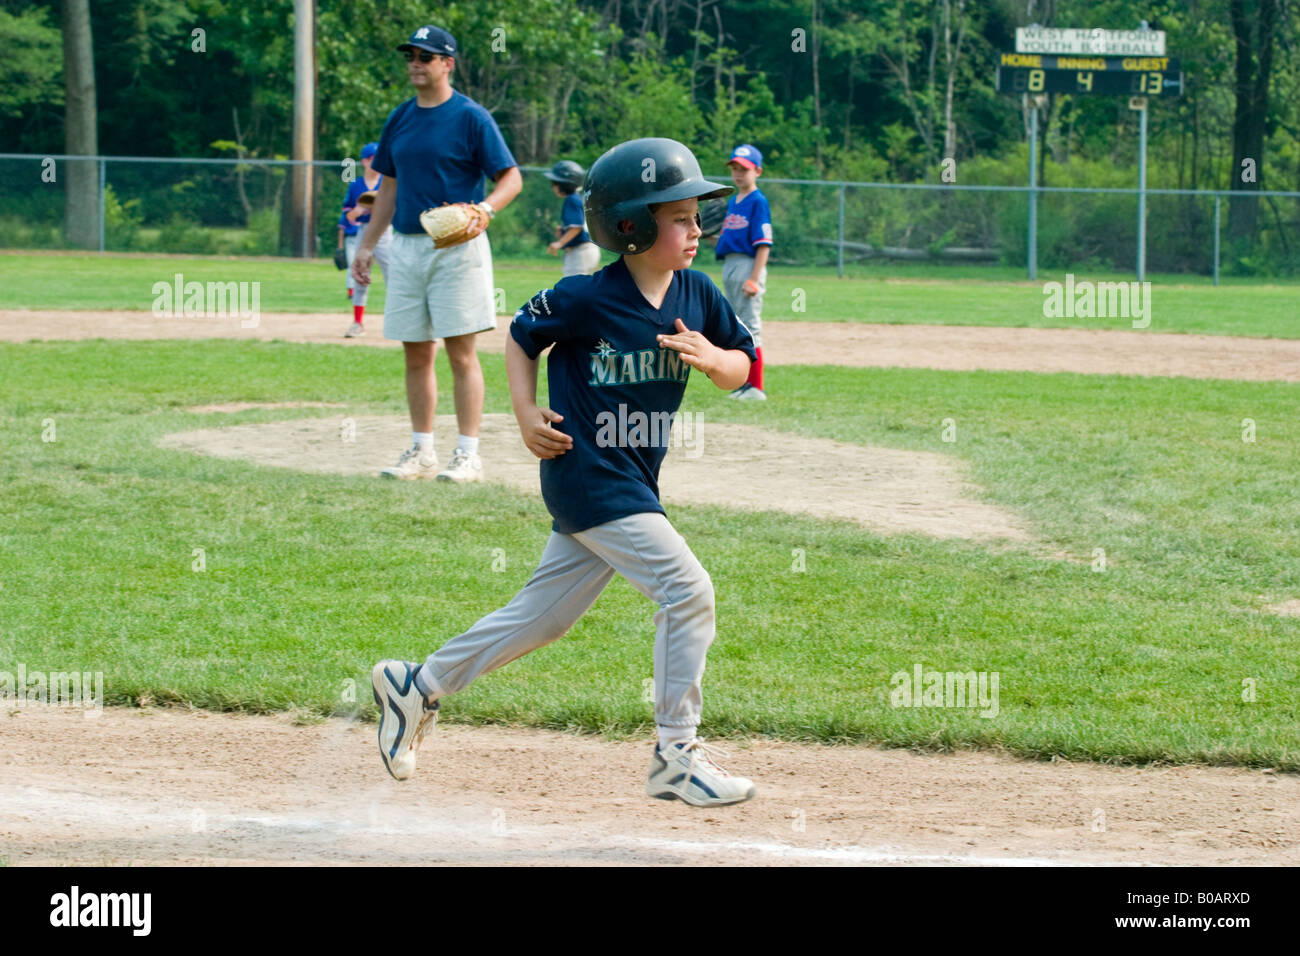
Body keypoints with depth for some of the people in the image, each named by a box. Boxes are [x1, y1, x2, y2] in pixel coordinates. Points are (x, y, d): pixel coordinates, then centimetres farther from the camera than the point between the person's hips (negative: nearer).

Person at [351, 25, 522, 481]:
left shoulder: (471, 118, -6)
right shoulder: (400, 119, 13)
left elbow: (511, 178, -8)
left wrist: (486, 208, -27)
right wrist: (367, 247, 15)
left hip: (457, 248, -6)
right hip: (407, 247, 6)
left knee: (460, 352, -7)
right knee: (416, 354, 8)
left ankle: (468, 455, -5)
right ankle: (421, 452, 14)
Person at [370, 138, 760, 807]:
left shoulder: (695, 294, 2)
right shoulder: (585, 299, -15)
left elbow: (741, 368, 10)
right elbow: (521, 337, 2)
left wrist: (711, 357, -12)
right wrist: (525, 414, -8)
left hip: (631, 483, 7)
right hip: (586, 473, -7)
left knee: (545, 612, 13)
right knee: (686, 589, -14)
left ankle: (418, 688, 28)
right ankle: (677, 758, -7)